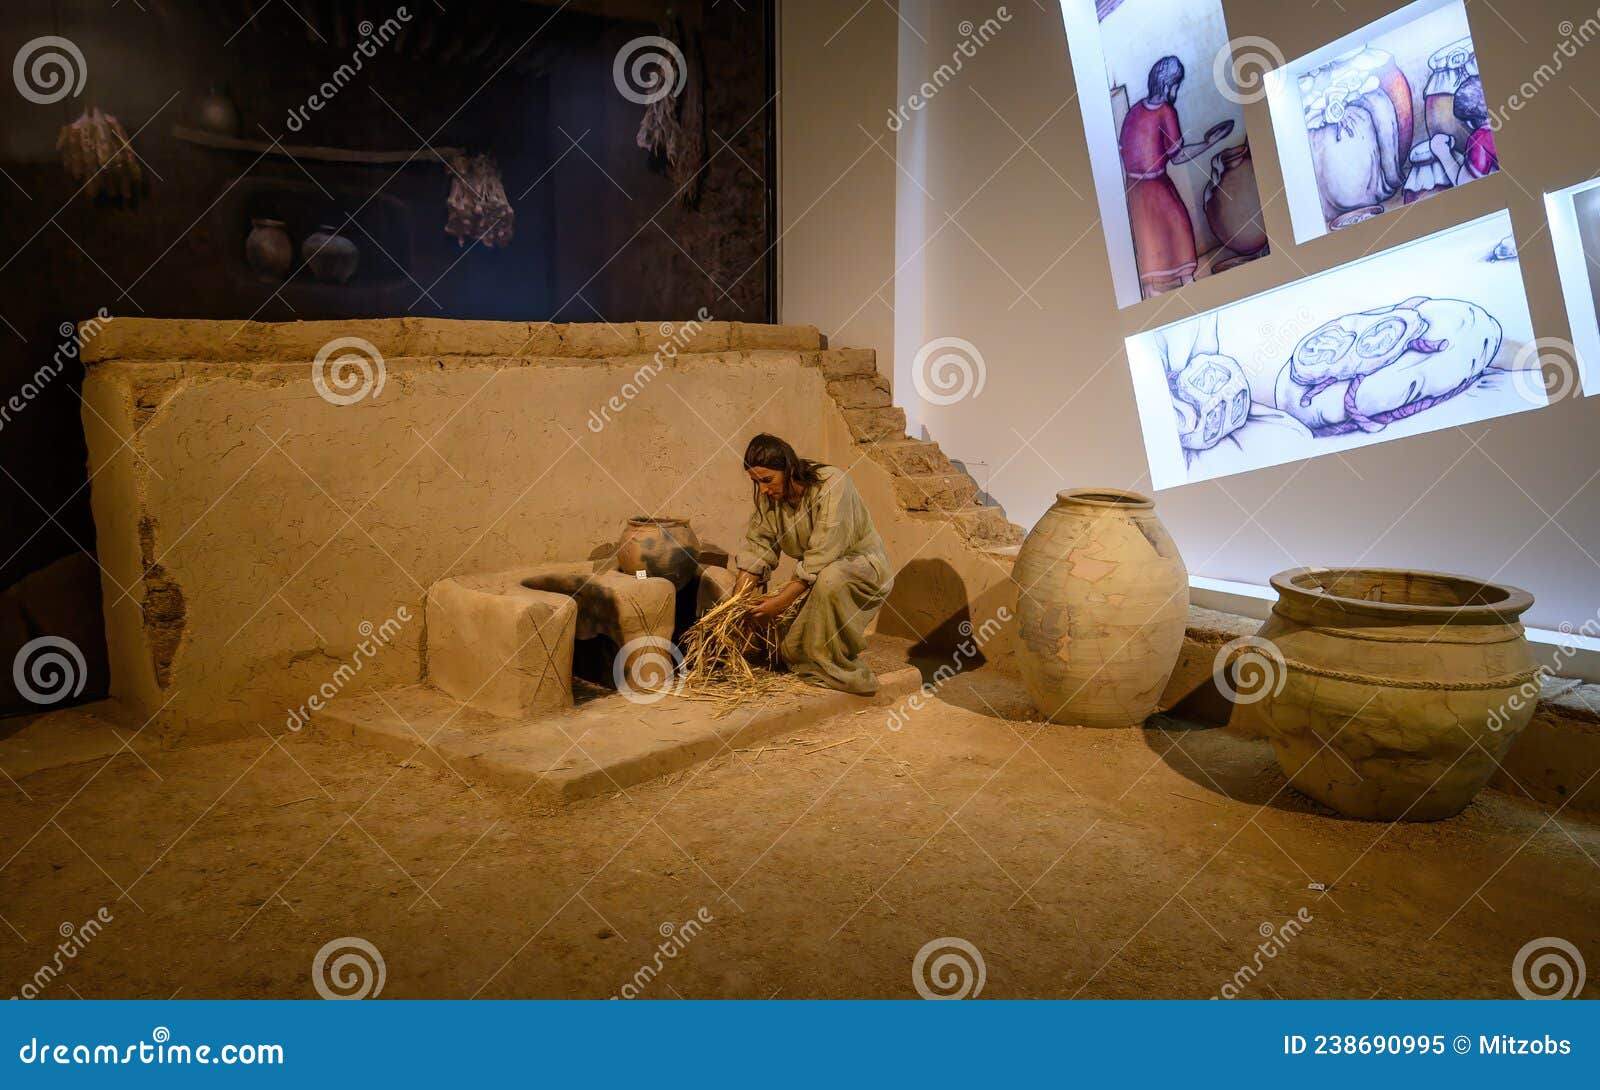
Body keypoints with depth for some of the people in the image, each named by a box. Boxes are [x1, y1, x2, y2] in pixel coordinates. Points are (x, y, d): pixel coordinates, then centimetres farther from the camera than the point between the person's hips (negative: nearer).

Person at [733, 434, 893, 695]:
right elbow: (758, 544, -5)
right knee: (792, 650, -9)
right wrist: (738, 598, -17)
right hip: (816, 579, 6)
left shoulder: (831, 483, -28)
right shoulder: (769, 496, -7)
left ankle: (844, 675, -24)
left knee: (830, 579, -40)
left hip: (863, 564, -6)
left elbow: (822, 556, -32)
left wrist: (782, 601, -32)